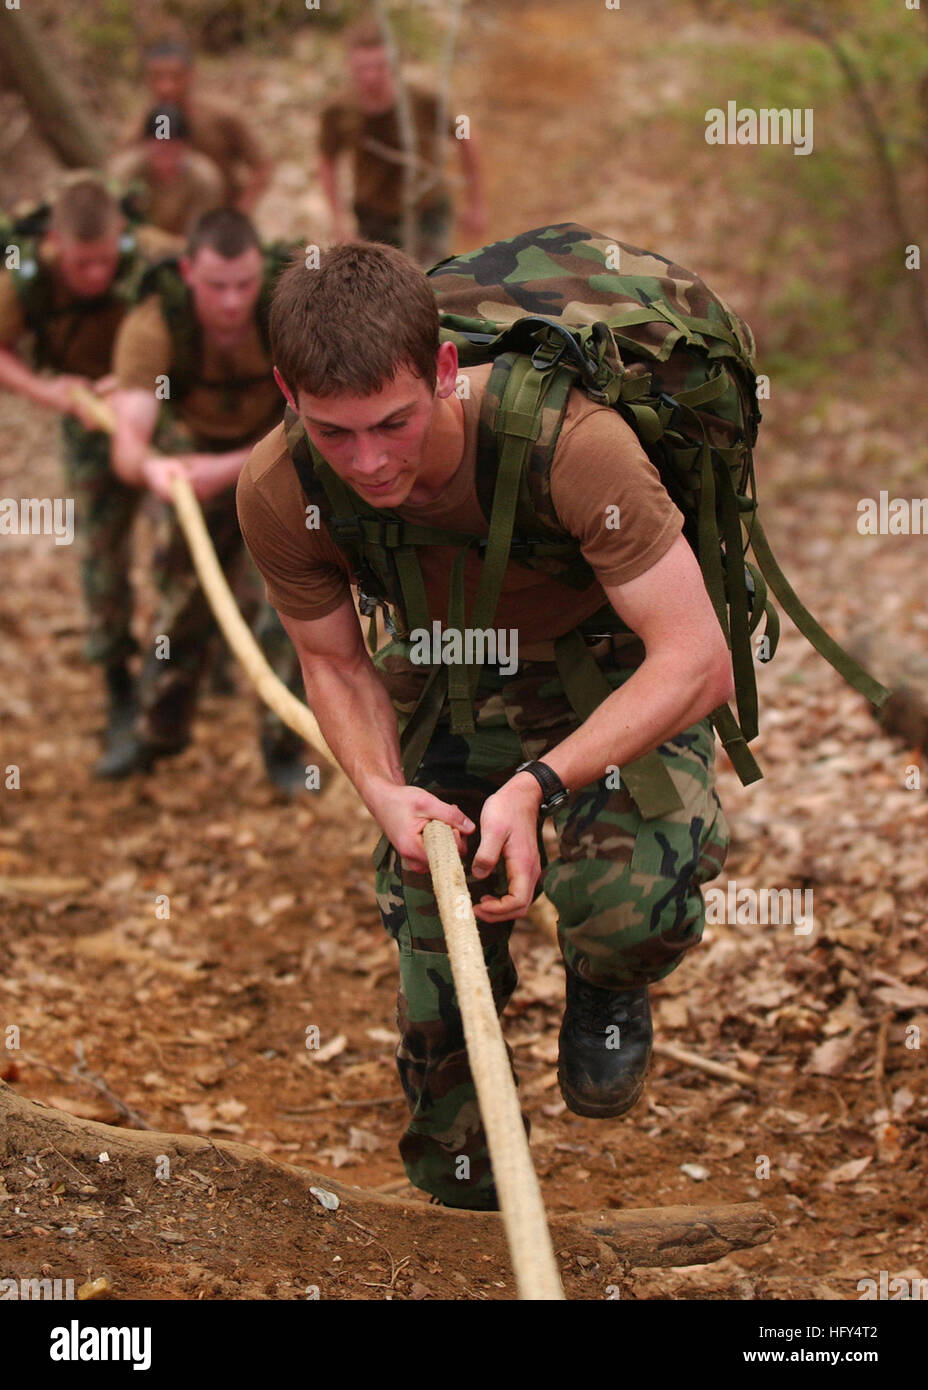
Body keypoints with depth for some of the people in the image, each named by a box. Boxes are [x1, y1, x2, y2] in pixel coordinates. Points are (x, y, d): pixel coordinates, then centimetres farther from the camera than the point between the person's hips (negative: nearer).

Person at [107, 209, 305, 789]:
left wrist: (230, 470, -48)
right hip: (203, 453, 2)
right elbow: (128, 442, -41)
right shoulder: (153, 327, -32)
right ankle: (160, 728, 33)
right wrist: (149, 466, -66)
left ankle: (284, 742, 9)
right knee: (184, 592, 9)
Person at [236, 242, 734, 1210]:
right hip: (449, 681, 4)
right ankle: (462, 1213, 35)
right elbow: (334, 664, -4)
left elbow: (697, 662, -32)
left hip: (624, 682, -3)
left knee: (634, 899, -33)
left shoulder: (571, 442, -37)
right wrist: (380, 788, -24)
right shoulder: (274, 494, -23)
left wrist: (538, 787, -42)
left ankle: (606, 988, 6)